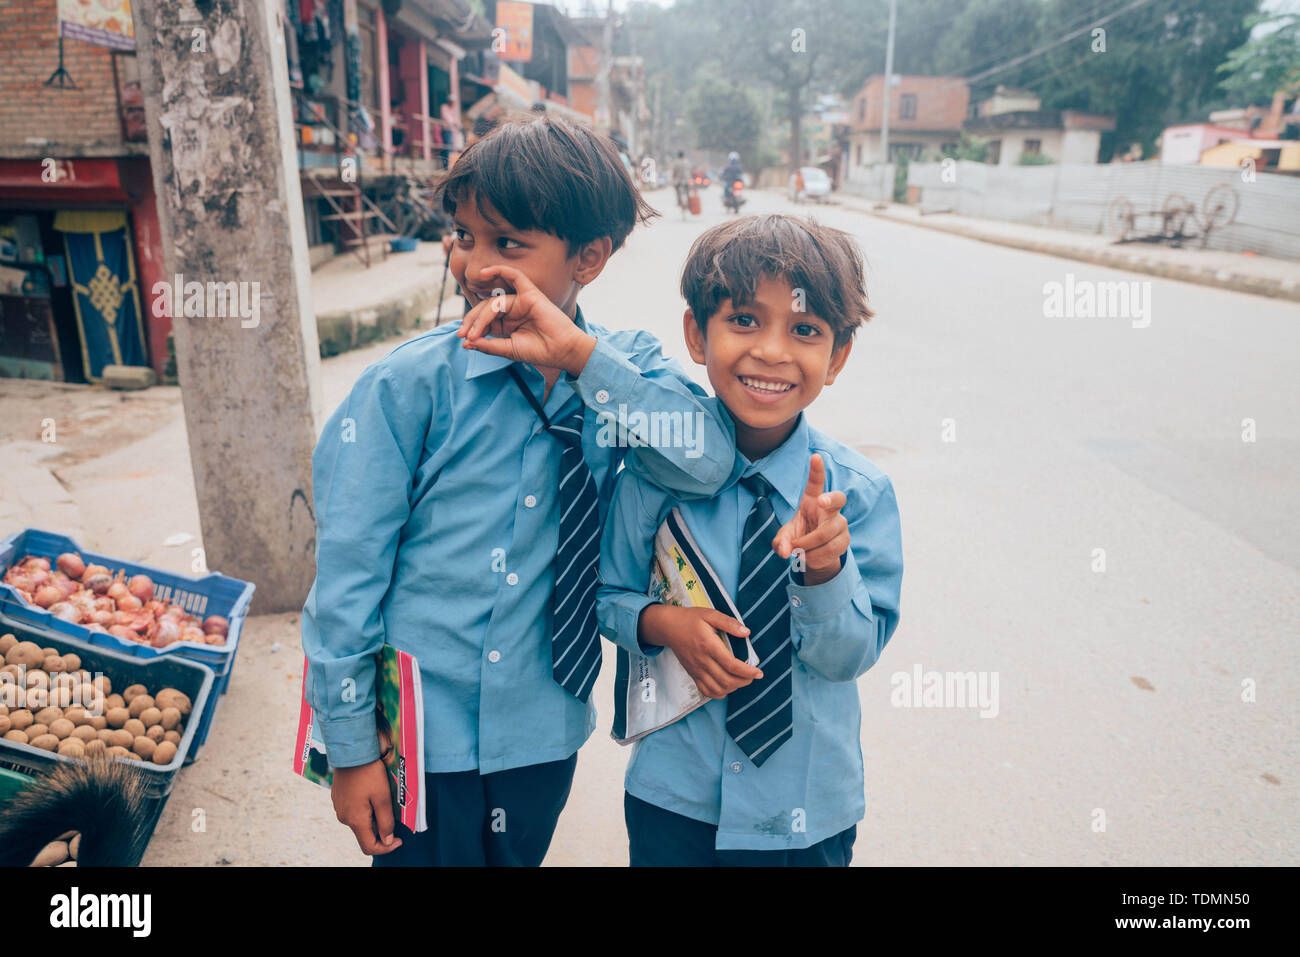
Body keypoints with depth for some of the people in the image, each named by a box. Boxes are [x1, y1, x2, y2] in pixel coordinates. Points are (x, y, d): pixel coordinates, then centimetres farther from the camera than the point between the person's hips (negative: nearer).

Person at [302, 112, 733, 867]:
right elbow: (348, 569, -10)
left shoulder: (622, 371, -7)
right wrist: (352, 746, -5)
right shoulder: (410, 385, -15)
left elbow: (706, 465, -24)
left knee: (520, 855, 25)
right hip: (423, 736, -2)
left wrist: (580, 354, -30)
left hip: (545, 728, 3)